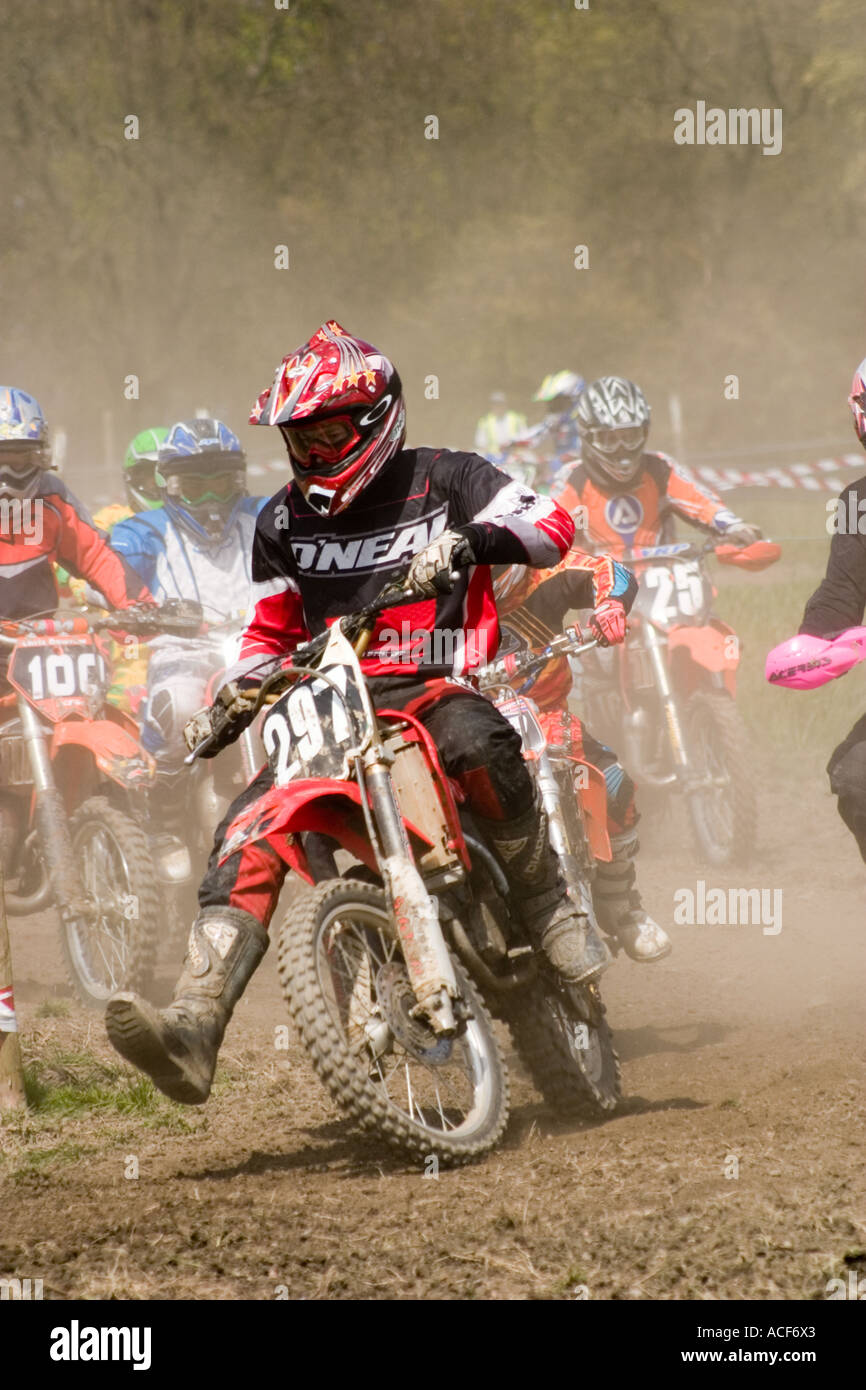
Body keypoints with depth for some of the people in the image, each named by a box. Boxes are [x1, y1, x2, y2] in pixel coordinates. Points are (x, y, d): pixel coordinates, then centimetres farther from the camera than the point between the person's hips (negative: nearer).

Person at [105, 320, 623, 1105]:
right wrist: (235, 695, 8)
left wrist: (472, 540, -22)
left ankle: (549, 909, -19)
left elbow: (553, 524, -2)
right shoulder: (283, 524, 19)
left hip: (434, 689, -4)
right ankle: (192, 1031, -31)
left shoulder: (442, 480, 6)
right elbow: (271, 632, 28)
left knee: (477, 742, -41)